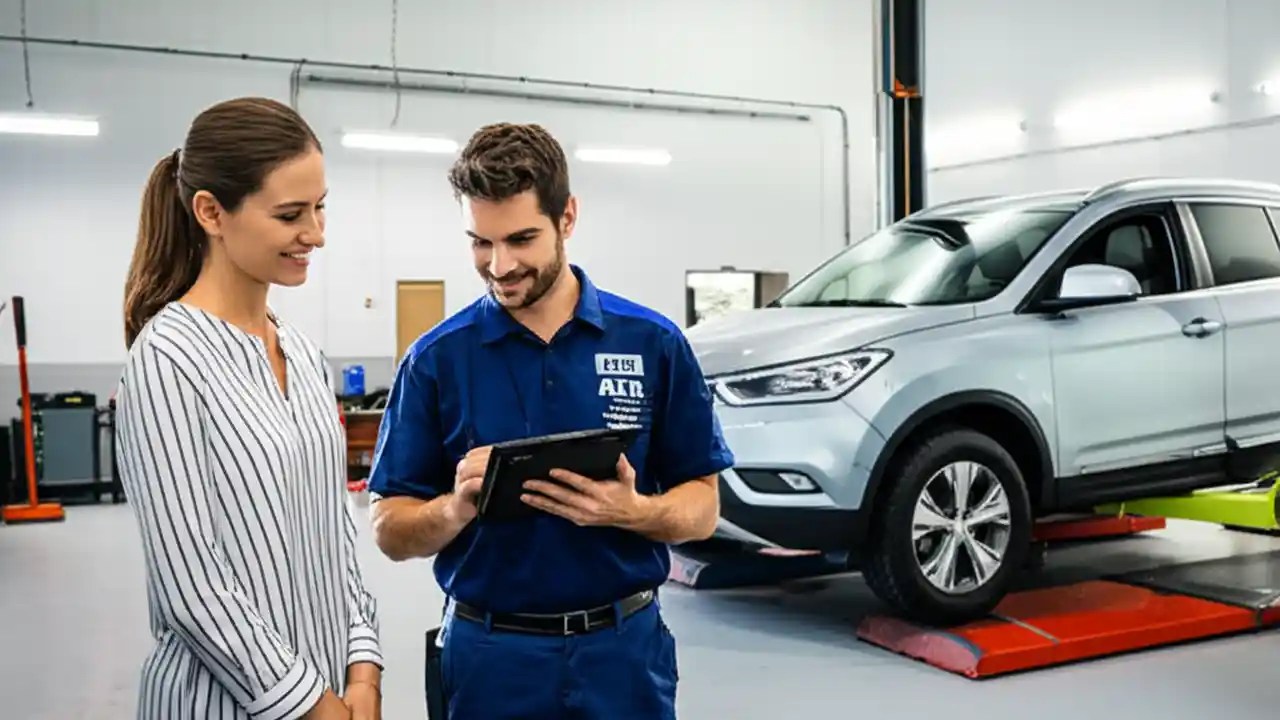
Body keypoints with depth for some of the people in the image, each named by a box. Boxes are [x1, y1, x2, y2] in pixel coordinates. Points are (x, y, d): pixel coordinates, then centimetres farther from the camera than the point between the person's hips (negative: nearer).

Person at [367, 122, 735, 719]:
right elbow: (390, 530, -2)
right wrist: (456, 509, -22)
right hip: (489, 653, 0)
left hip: (624, 646, 1)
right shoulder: (436, 357, -4)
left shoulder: (654, 342, -4)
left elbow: (702, 505, 1)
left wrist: (632, 511, -19)